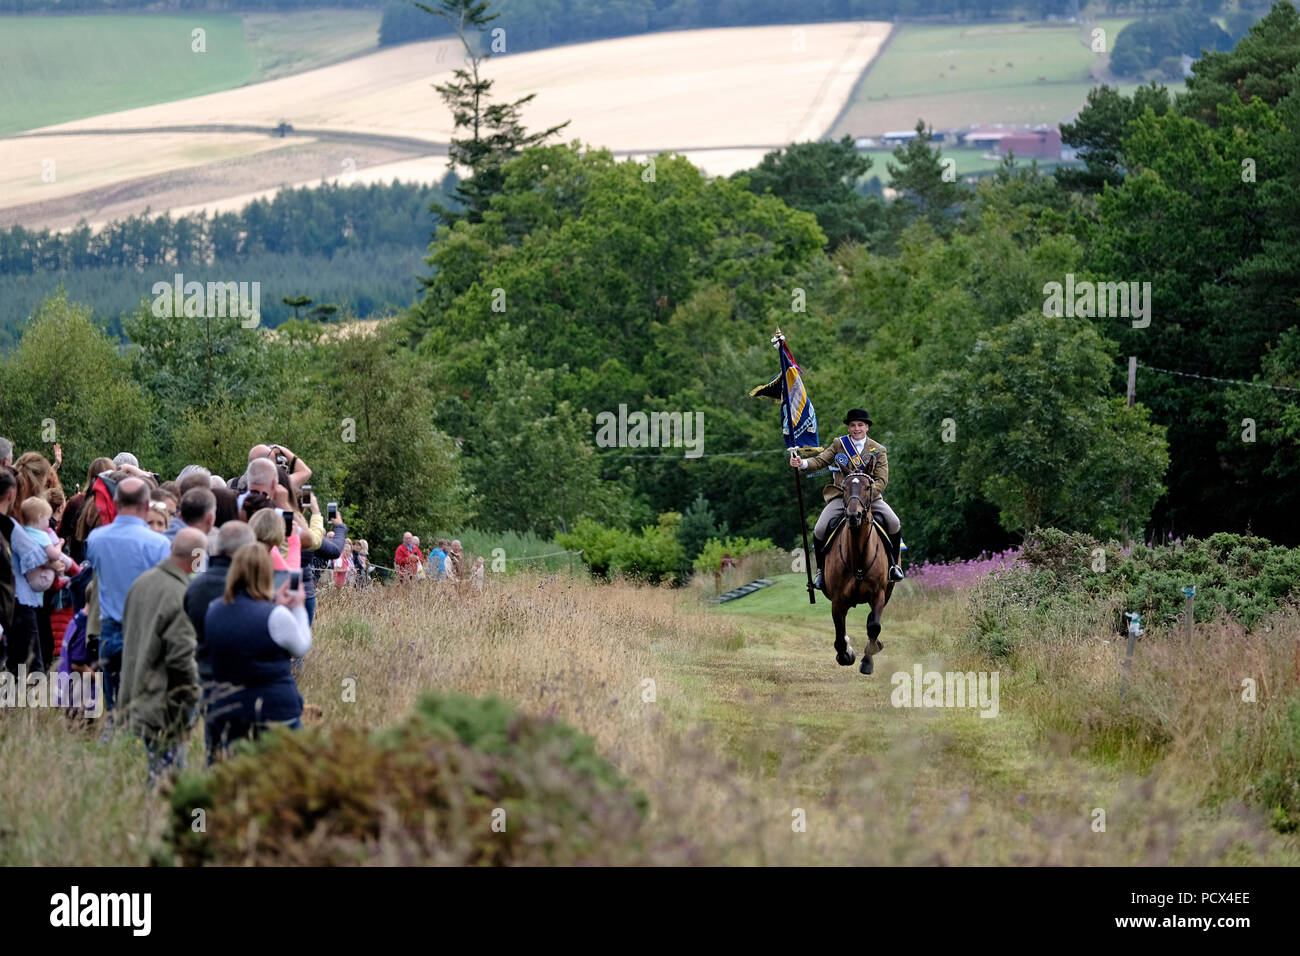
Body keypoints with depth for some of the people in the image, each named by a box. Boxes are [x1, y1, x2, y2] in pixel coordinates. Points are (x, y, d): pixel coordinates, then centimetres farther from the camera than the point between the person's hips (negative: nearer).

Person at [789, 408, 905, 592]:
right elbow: (820, 461, 0)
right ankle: (821, 569, 2)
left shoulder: (878, 450, 7)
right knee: (820, 530, -20)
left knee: (894, 524, -21)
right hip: (841, 496, 0)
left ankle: (893, 564, 1)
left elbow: (882, 480, 0)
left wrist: (867, 494, -19)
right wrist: (802, 463, -22)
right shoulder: (839, 444, 10)